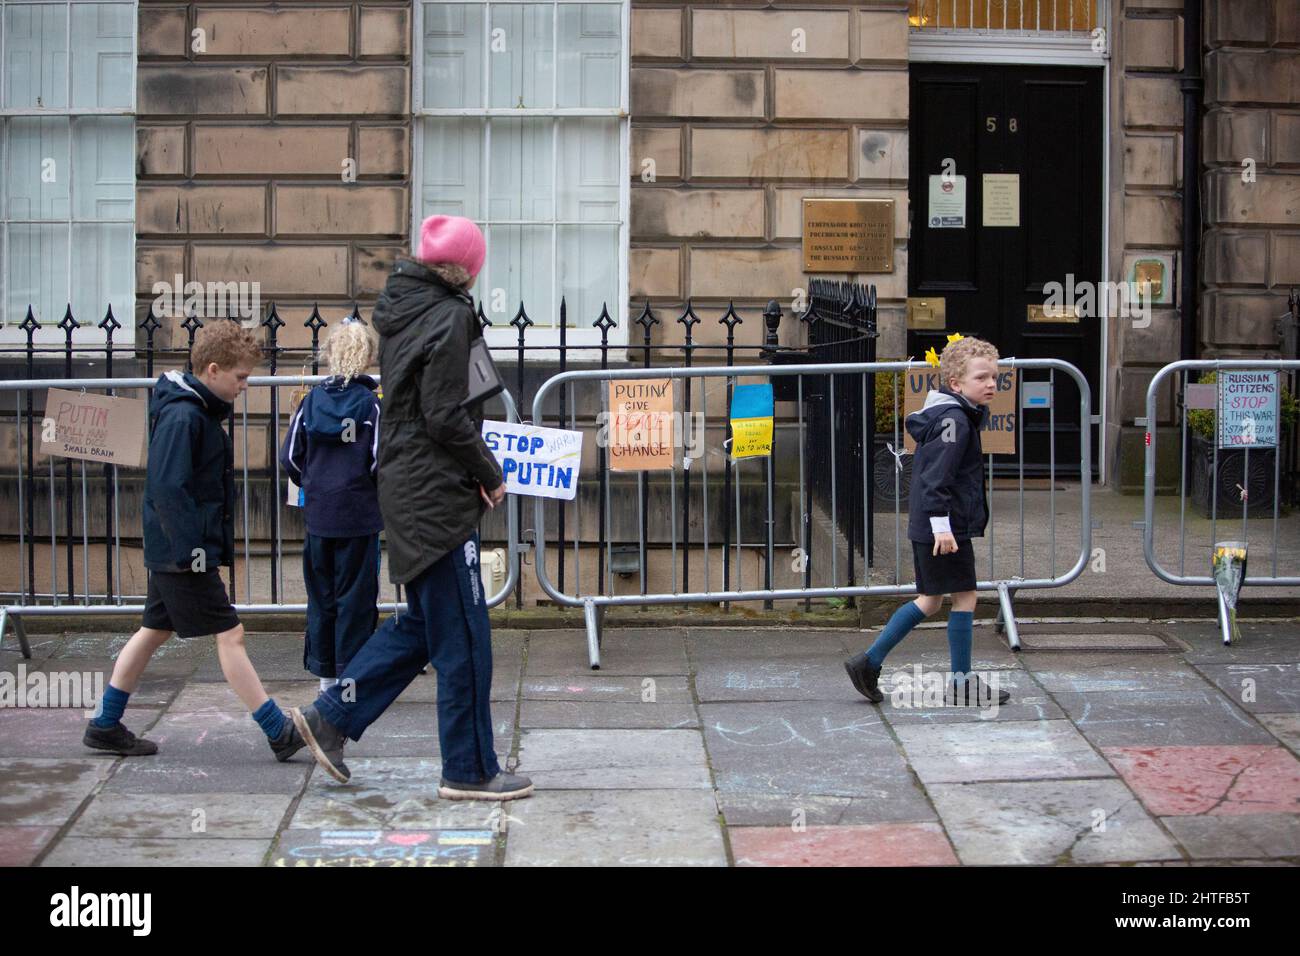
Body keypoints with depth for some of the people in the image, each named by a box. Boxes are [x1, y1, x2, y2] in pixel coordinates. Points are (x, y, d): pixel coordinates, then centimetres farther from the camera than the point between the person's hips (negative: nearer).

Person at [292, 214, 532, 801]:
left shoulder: (401, 308, 12)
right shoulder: (448, 317, -15)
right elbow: (445, 418, -19)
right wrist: (490, 475, -5)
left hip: (405, 484, 9)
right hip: (437, 494, -9)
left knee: (424, 621, 20)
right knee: (463, 636, 0)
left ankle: (330, 717, 19)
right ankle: (469, 771, 8)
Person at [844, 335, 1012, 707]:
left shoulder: (950, 414, 16)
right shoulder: (954, 420, -16)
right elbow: (936, 475, -24)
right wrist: (942, 524, -26)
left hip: (926, 527, 10)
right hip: (944, 527, -10)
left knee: (930, 599, 15)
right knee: (964, 596, 0)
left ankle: (869, 663, 15)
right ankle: (961, 683, 9)